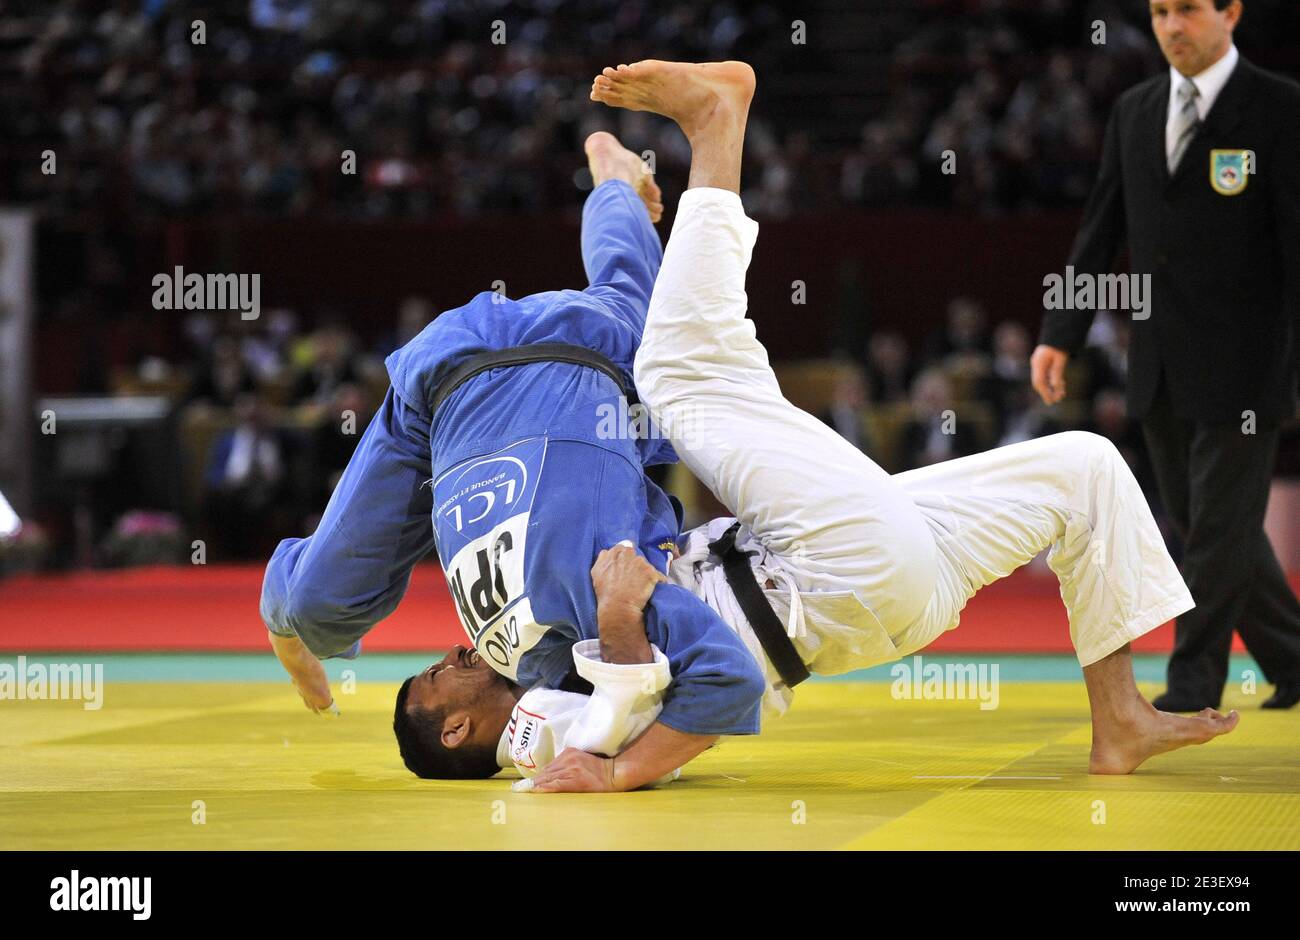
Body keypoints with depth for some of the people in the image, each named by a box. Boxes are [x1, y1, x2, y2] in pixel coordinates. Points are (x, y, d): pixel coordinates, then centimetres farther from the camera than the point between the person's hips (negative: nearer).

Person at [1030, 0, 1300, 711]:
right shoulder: (1134, 112, 12)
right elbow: (1100, 232, 13)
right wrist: (1061, 334, 6)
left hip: (1241, 365, -6)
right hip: (1161, 370, 6)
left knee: (1220, 525, -3)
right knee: (1200, 523, 11)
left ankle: (1194, 679, 7)